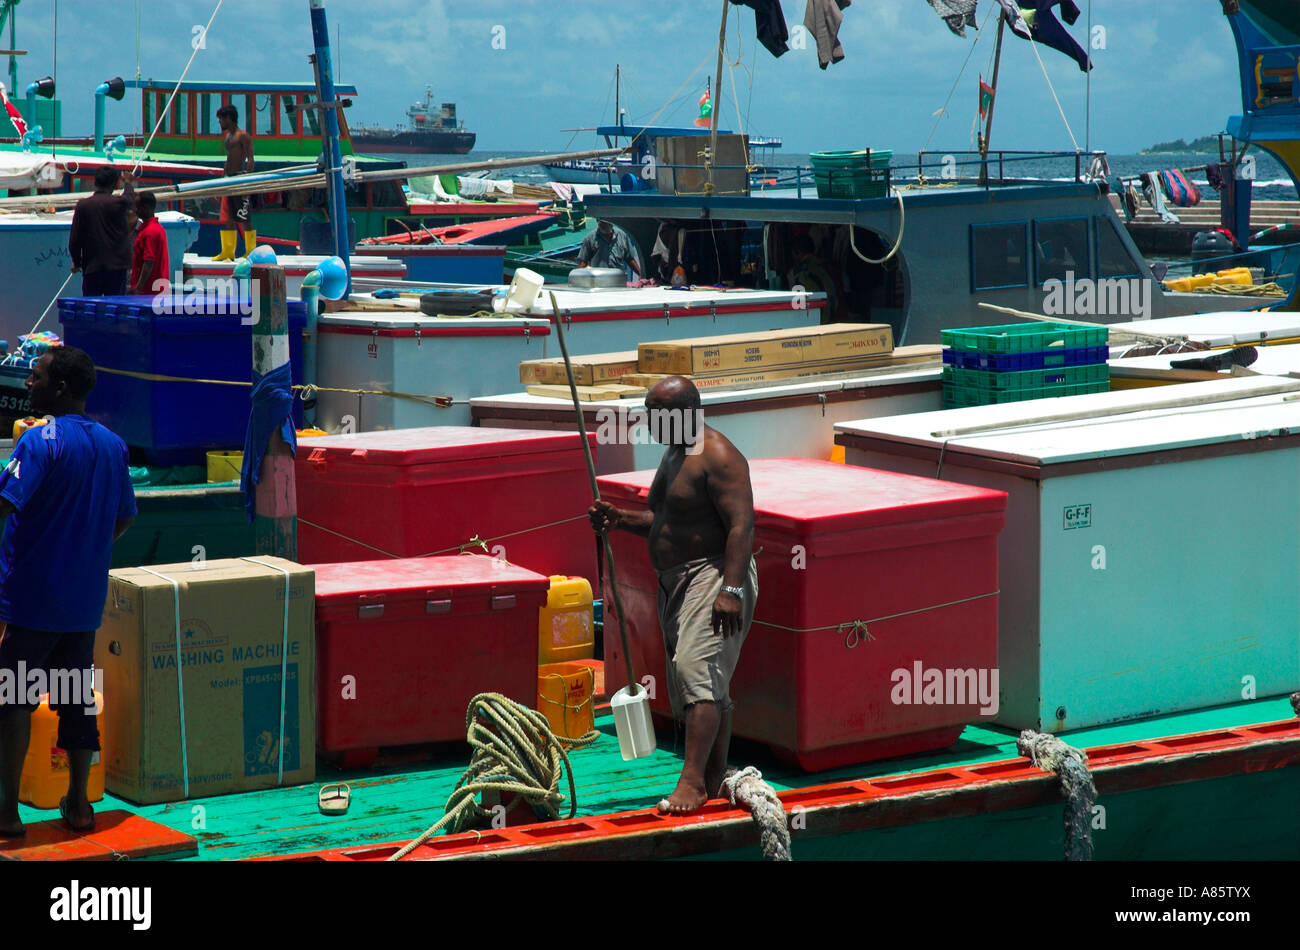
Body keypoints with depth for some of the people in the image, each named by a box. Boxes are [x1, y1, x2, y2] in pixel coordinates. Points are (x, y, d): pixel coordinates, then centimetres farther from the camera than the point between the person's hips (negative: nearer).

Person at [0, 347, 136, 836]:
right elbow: (124, 518, 16)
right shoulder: (112, 445, 8)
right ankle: (78, 804, 15)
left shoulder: (40, 440, -14)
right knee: (77, 697, 12)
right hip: (86, 599, 7)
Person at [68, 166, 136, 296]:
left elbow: (74, 240, 0)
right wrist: (127, 182, 44)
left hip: (91, 267, 1)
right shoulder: (119, 202, -5)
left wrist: (76, 262, 16)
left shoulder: (82, 205, -3)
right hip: (116, 266, -1)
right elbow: (130, 197, 22)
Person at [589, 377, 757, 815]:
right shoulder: (673, 453, 18)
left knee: (698, 668, -20)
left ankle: (691, 781, -26)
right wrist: (621, 520, 11)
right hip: (678, 582, 10)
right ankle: (713, 784, 18)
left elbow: (741, 525, -22)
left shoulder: (718, 457, -14)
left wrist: (730, 589, -30)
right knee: (707, 685, 13)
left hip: (714, 576, -10)